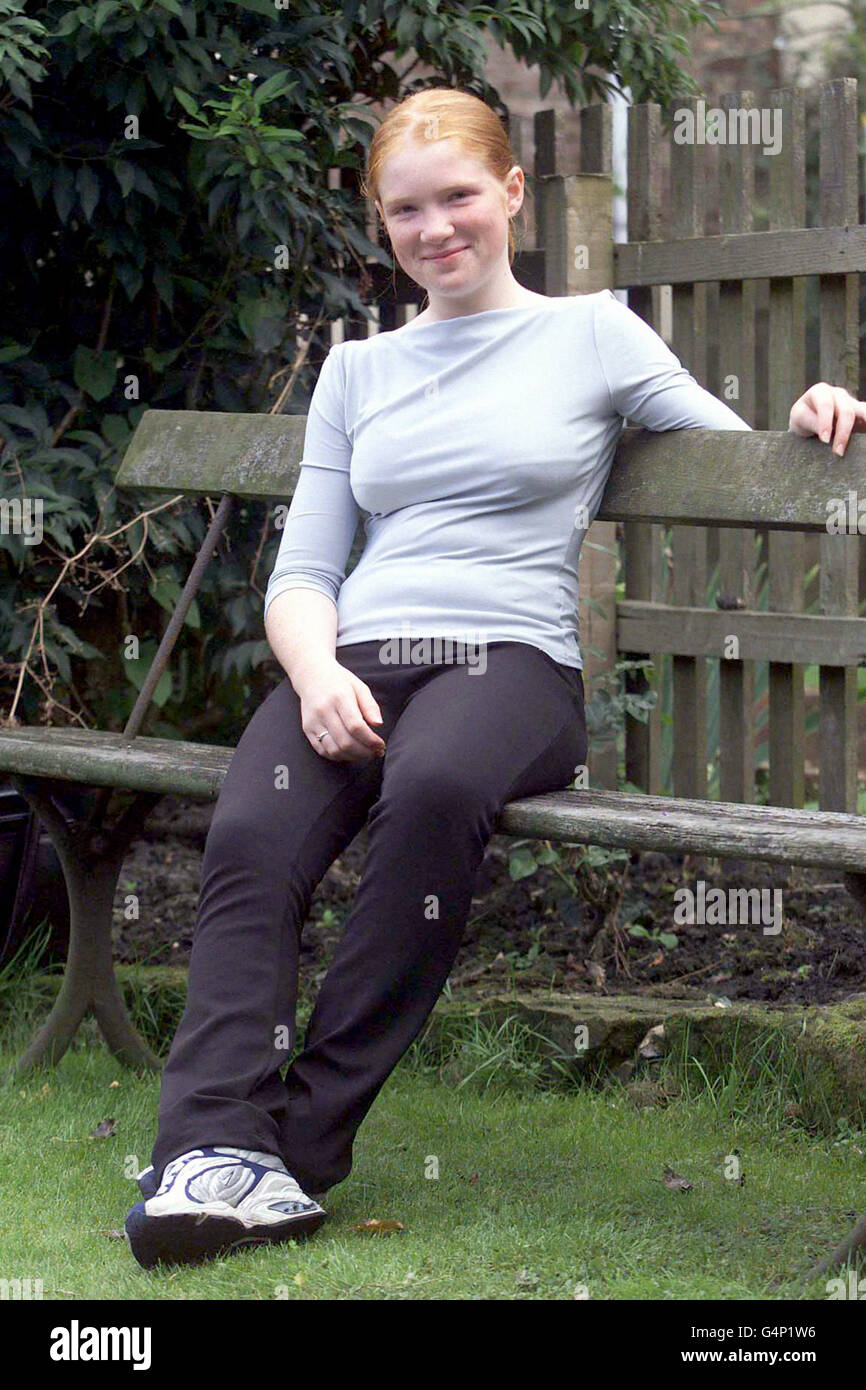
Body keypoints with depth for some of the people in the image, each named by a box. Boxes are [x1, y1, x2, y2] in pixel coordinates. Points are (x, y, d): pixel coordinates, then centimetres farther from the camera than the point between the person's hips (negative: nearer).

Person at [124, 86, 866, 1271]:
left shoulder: (592, 335, 16)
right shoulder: (357, 370, 25)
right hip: (355, 655, 3)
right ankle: (216, 1145, -41)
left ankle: (305, 1138, -34)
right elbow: (301, 573, 18)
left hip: (511, 659, -3)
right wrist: (317, 673, -5)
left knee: (435, 784, -40)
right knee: (248, 833, -32)